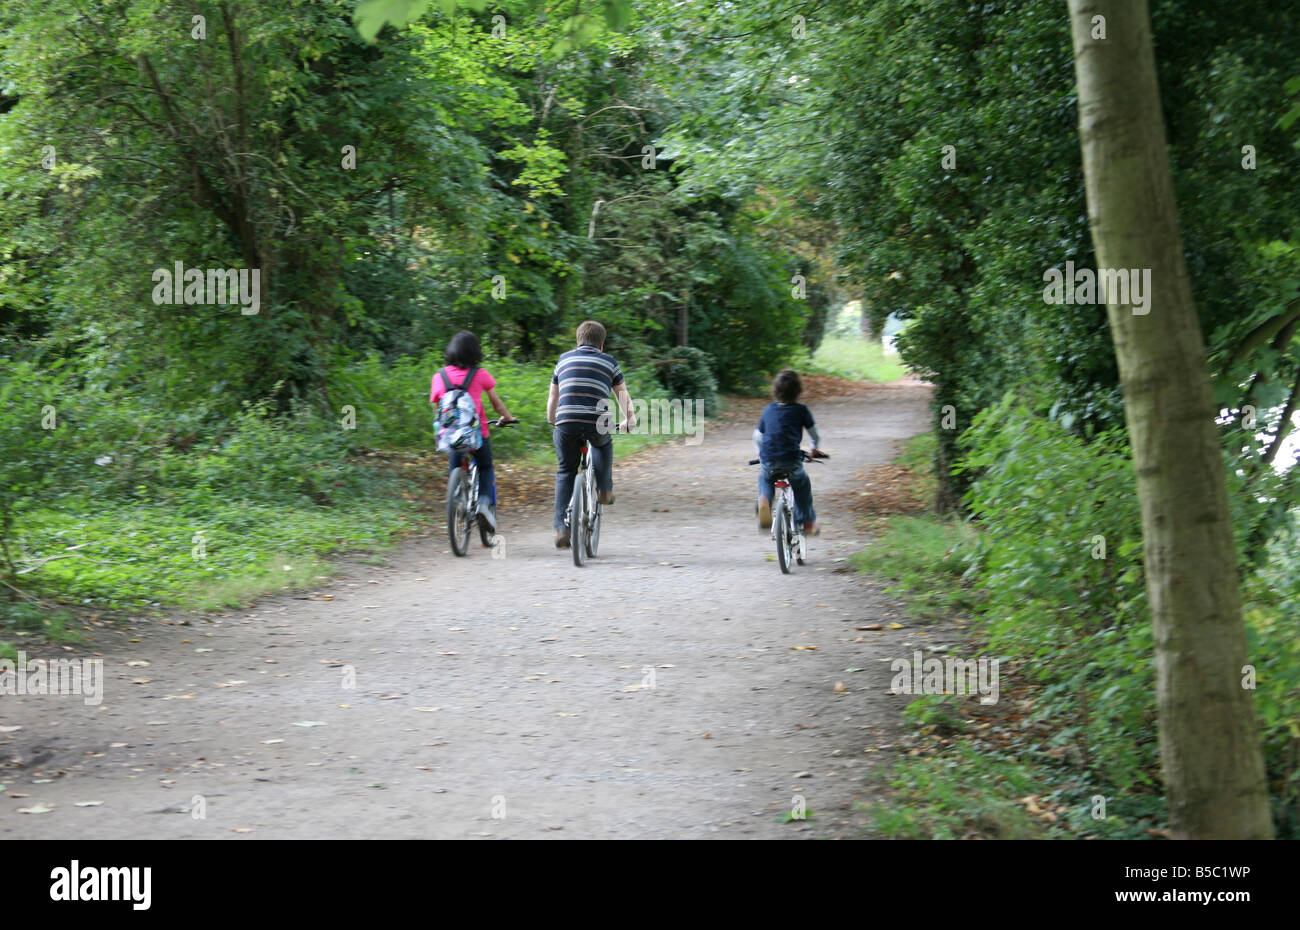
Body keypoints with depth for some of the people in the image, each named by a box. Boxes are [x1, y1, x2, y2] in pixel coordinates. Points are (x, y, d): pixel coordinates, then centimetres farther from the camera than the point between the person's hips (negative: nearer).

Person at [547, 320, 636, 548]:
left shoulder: (564, 359, 22)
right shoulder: (608, 362, 16)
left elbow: (553, 398, 30)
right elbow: (623, 395, 24)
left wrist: (552, 421, 46)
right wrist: (629, 420, 40)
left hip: (566, 424, 1)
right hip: (597, 424, -1)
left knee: (565, 472, 15)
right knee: (603, 444, 35)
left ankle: (561, 528, 6)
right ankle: (605, 489, 23)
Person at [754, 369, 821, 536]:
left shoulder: (768, 410, 16)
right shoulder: (801, 410, 6)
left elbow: (757, 437, 23)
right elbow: (814, 433, 16)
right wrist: (814, 448, 37)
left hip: (768, 459, 2)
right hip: (792, 460, -2)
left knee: (765, 478, 33)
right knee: (802, 484, 25)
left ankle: (764, 499, 2)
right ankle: (807, 522, 27)